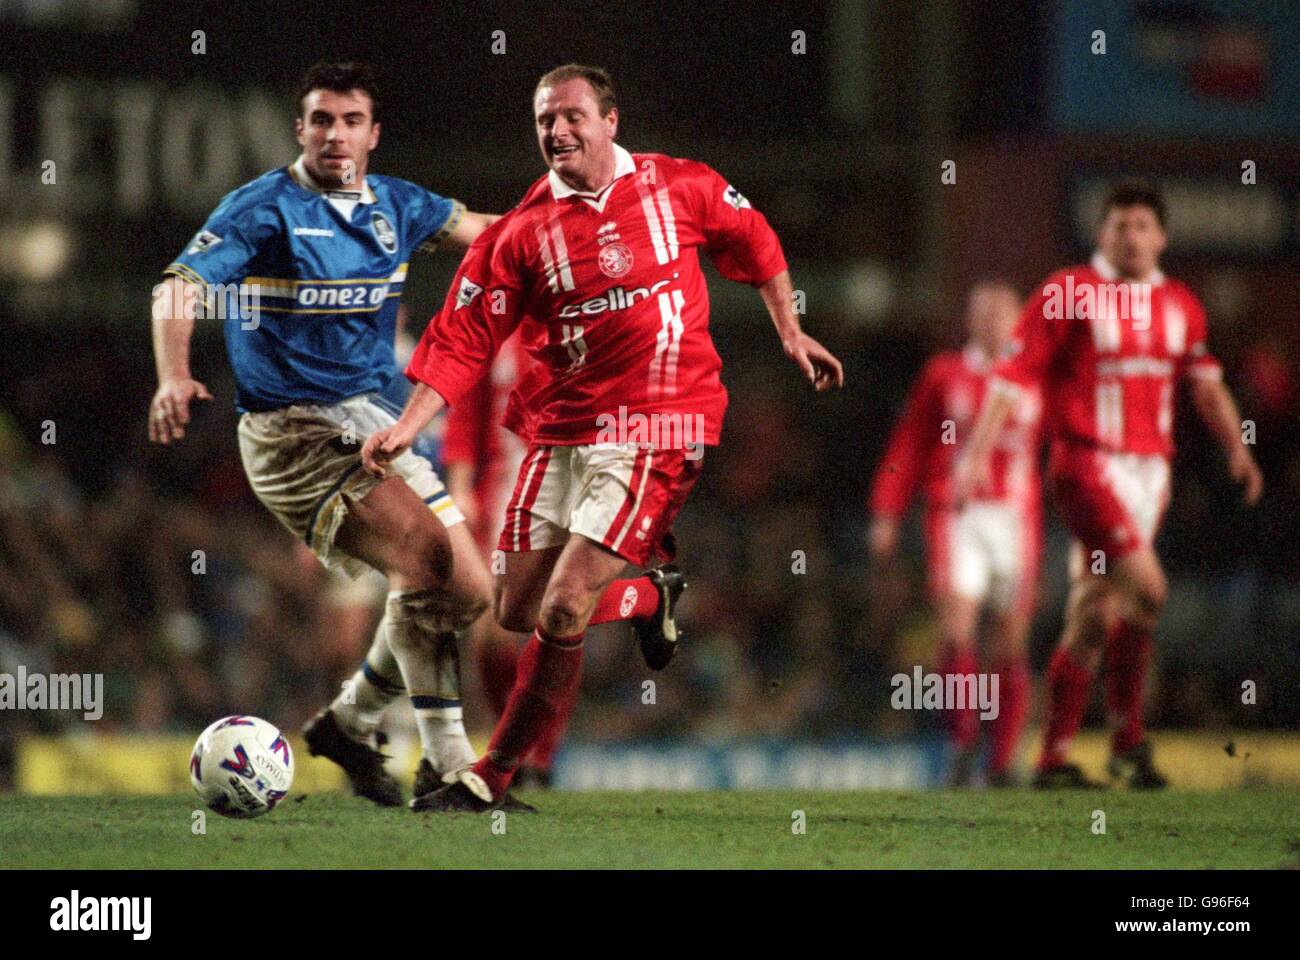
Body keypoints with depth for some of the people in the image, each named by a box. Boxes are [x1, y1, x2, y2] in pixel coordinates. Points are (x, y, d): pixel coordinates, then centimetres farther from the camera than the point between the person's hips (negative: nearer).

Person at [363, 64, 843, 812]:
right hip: (561, 432, 3)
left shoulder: (681, 188, 0)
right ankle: (652, 568, 32)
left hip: (656, 433, -3)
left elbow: (755, 244, 19)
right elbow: (464, 337, -1)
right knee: (517, 612, 5)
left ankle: (494, 777, 0)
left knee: (561, 616, -13)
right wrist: (406, 428, -10)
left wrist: (791, 333, 20)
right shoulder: (522, 231, 0)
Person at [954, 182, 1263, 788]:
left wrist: (1235, 447, 7)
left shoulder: (1180, 306, 12)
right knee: (1145, 587, -21)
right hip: (1089, 462, -6)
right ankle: (1127, 738, -8)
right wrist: (976, 452, -13)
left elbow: (1206, 383, 21)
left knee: (1094, 615, 8)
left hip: (1149, 469, 6)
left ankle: (1054, 757, 14)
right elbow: (1014, 375, -6)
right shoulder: (1067, 294, -5)